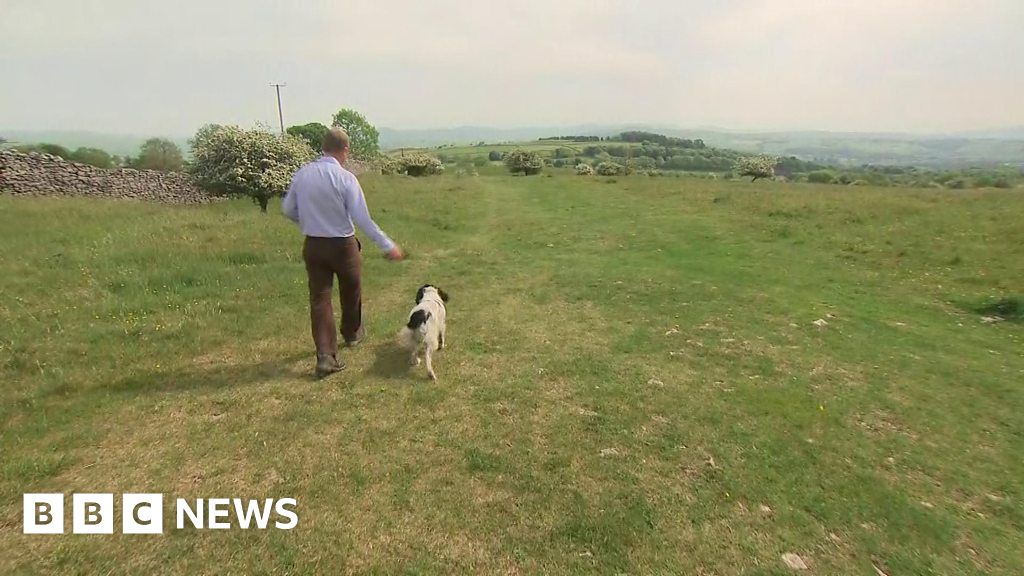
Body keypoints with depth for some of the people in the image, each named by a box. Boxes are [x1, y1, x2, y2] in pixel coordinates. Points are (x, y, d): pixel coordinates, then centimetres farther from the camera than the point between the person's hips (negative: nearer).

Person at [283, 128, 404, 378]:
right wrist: (388, 246, -14)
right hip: (342, 245, -3)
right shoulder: (345, 178, -18)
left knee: (319, 298, 7)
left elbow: (288, 209, 8)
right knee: (351, 291, 21)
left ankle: (325, 356, 0)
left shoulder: (302, 174, -2)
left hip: (313, 245, 3)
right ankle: (352, 333, 43)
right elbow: (362, 219, -20)